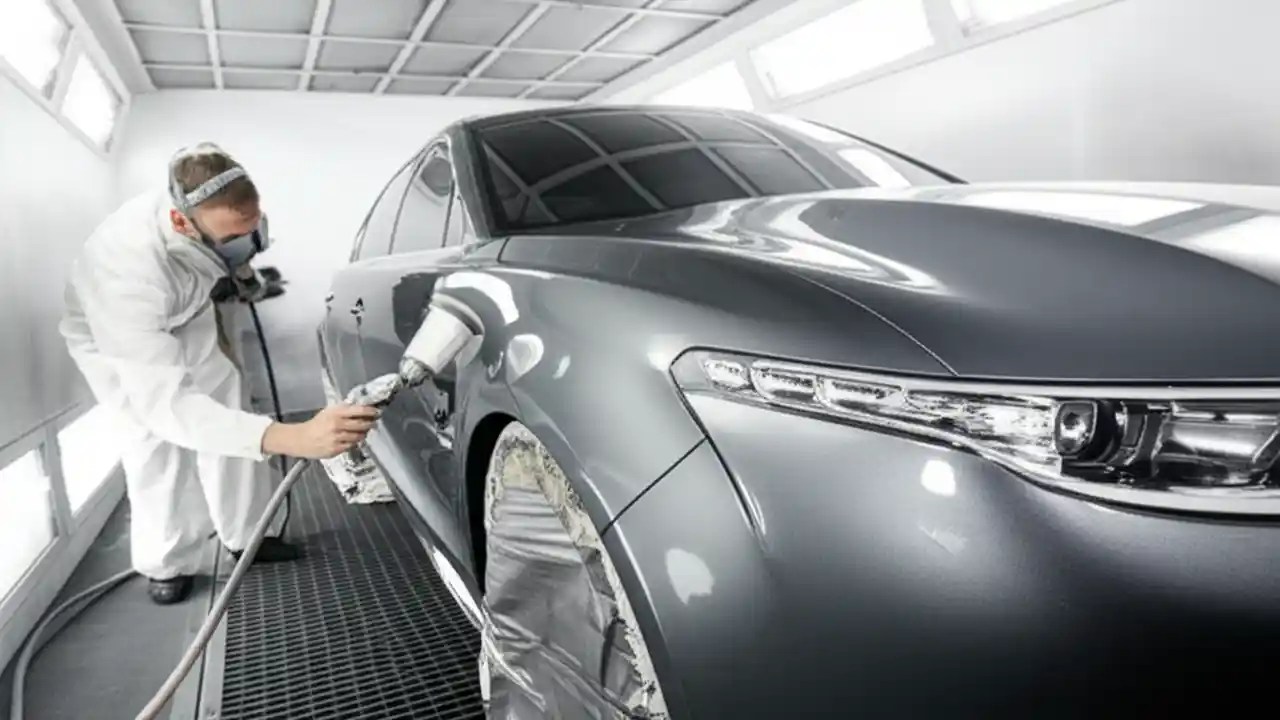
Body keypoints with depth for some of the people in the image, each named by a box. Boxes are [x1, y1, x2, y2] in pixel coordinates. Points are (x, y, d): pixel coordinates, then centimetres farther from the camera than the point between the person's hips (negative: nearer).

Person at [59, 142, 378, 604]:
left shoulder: (218, 219, -32)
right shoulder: (129, 272, -49)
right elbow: (163, 402, -56)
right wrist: (293, 437, -68)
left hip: (182, 315, 5)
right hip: (108, 329, -5)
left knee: (228, 402, -2)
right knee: (157, 440, -16)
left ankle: (249, 535, 12)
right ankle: (166, 565, 5)